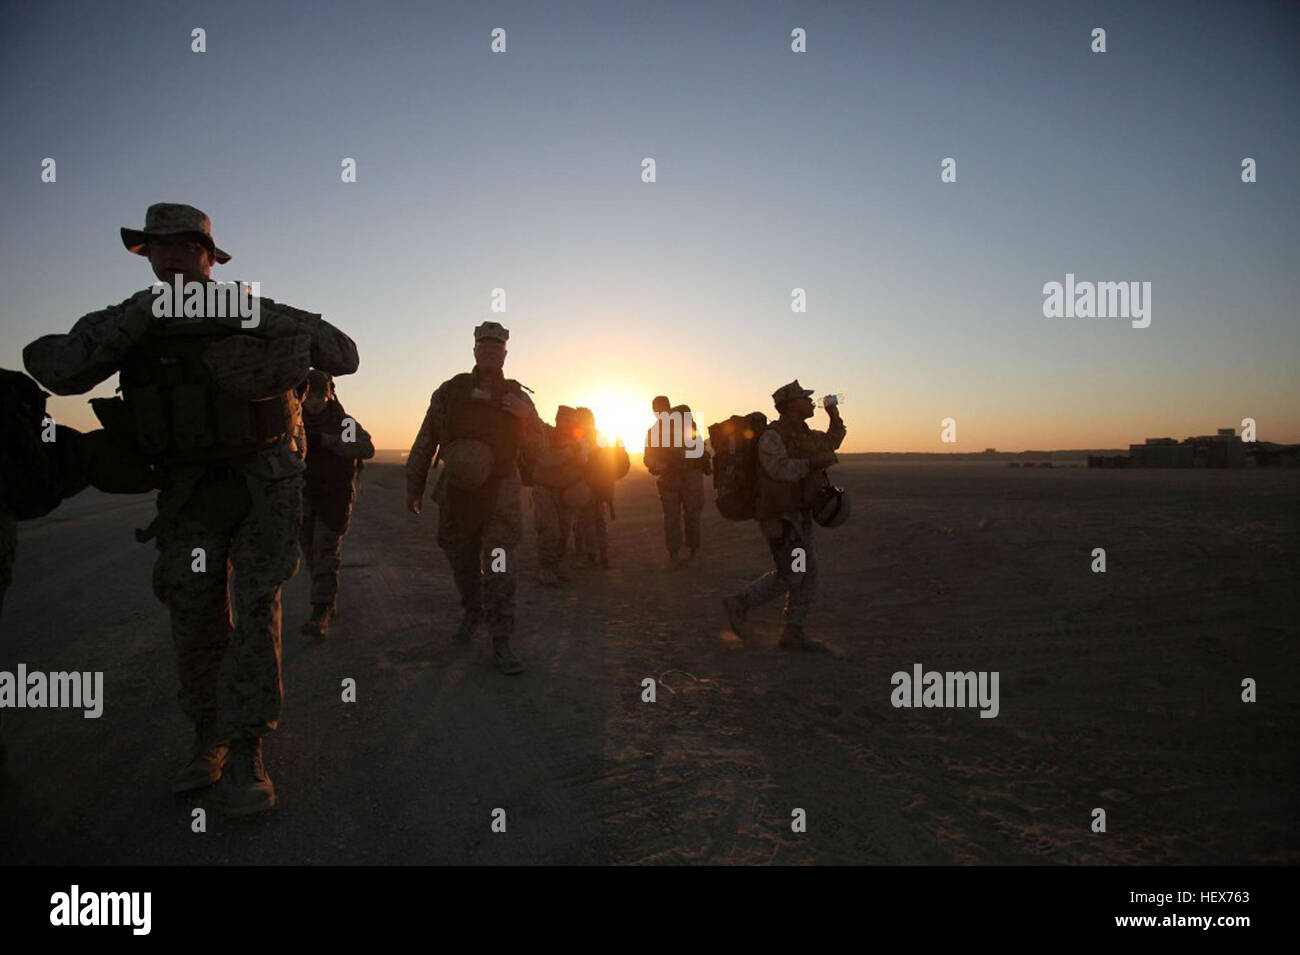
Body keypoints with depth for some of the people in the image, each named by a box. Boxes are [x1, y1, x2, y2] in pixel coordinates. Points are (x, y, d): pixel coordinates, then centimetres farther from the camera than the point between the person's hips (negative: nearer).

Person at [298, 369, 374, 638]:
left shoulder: (344, 422, -9)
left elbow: (367, 449, -25)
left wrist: (325, 440, -32)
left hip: (335, 498, -4)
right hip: (304, 499, 4)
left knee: (326, 554, -13)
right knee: (312, 555, 9)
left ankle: (320, 616, -17)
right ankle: (330, 603, 28)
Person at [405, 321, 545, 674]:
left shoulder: (516, 397, 1)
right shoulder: (450, 391, -1)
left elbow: (535, 448, 1)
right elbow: (426, 441, 5)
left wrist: (526, 416, -17)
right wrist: (414, 486, 6)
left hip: (501, 493, -1)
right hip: (457, 492, 2)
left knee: (499, 568, -9)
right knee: (461, 562, 15)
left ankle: (501, 645, -4)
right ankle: (472, 612, 43)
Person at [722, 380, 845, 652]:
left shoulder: (805, 435, 12)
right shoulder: (772, 435, -16)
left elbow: (832, 441, 29)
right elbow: (779, 469, -31)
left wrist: (835, 416, 15)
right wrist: (813, 462, -29)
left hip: (798, 516, 9)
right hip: (779, 516, -9)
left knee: (807, 574, 9)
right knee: (788, 575, -8)